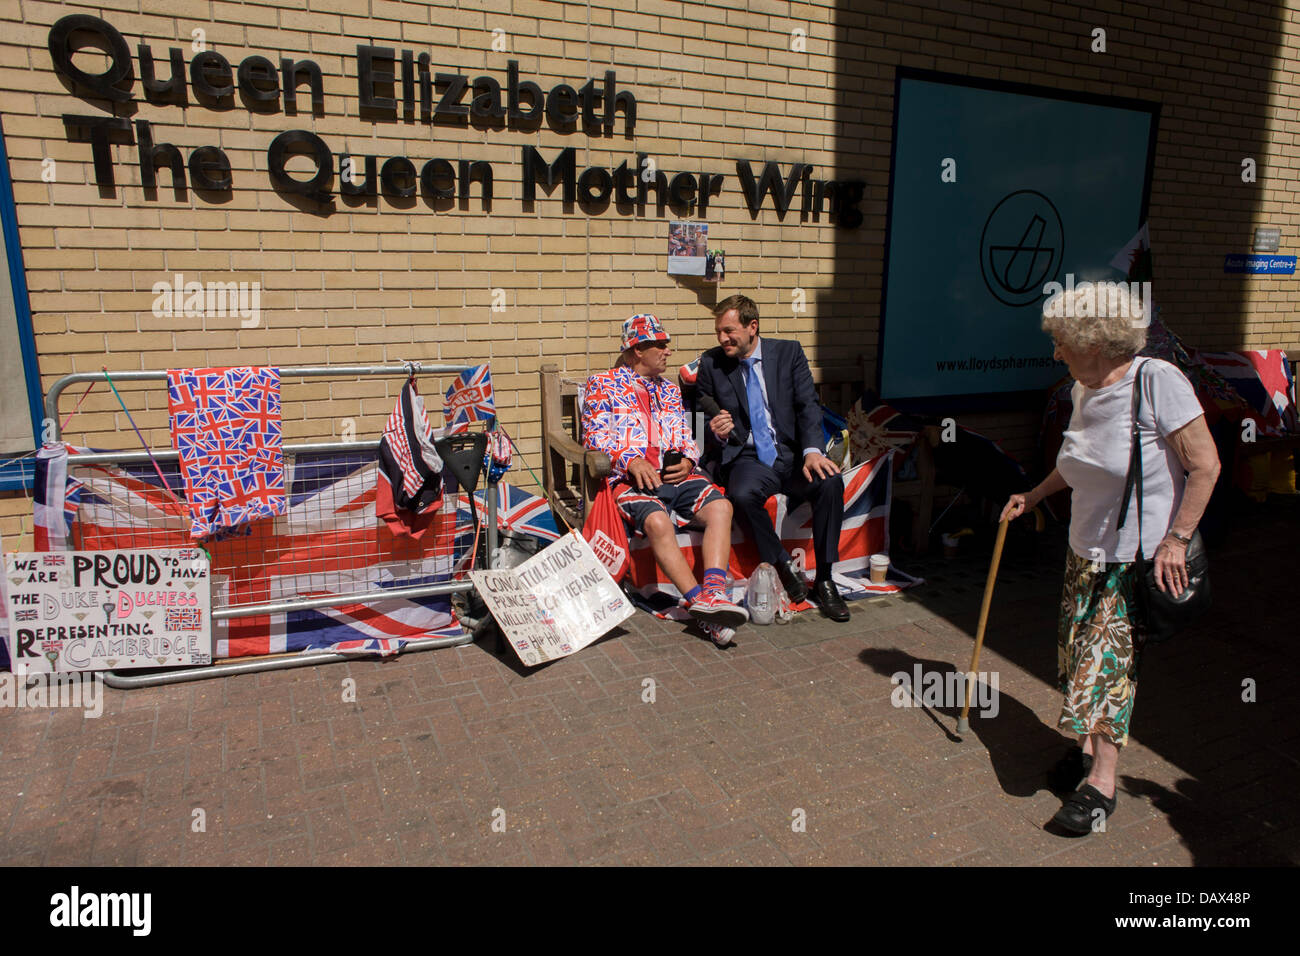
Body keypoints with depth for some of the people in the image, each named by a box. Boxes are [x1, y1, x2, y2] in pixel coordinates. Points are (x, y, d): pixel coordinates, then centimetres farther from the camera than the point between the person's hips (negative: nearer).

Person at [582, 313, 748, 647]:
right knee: (657, 521, -36)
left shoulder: (669, 389, 28)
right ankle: (699, 601, -34)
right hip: (631, 478, -4)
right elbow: (595, 437, 2)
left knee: (720, 506, -26)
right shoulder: (602, 385, 12)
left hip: (677, 475, 5)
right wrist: (631, 461, -15)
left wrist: (687, 460, -1)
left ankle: (714, 593, -37)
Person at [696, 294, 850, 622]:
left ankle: (824, 579, -14)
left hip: (792, 455, 1)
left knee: (830, 481, -29)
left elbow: (808, 405, 0)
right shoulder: (711, 363, 5)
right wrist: (717, 432, -14)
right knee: (742, 494, -35)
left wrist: (812, 450, -18)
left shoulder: (788, 352, 6)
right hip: (747, 458, -1)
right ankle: (782, 565, -11)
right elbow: (704, 419, 11)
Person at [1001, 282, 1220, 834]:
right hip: (1087, 551, 7)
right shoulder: (1085, 391, 4)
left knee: (1108, 662, -5)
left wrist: (1175, 539, -20)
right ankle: (1087, 747, 29)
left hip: (1141, 559, -7)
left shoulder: (1156, 380, -17)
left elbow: (1205, 465, -17)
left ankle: (1101, 782, 8)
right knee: (1080, 655, 11)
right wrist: (1033, 497, 20)